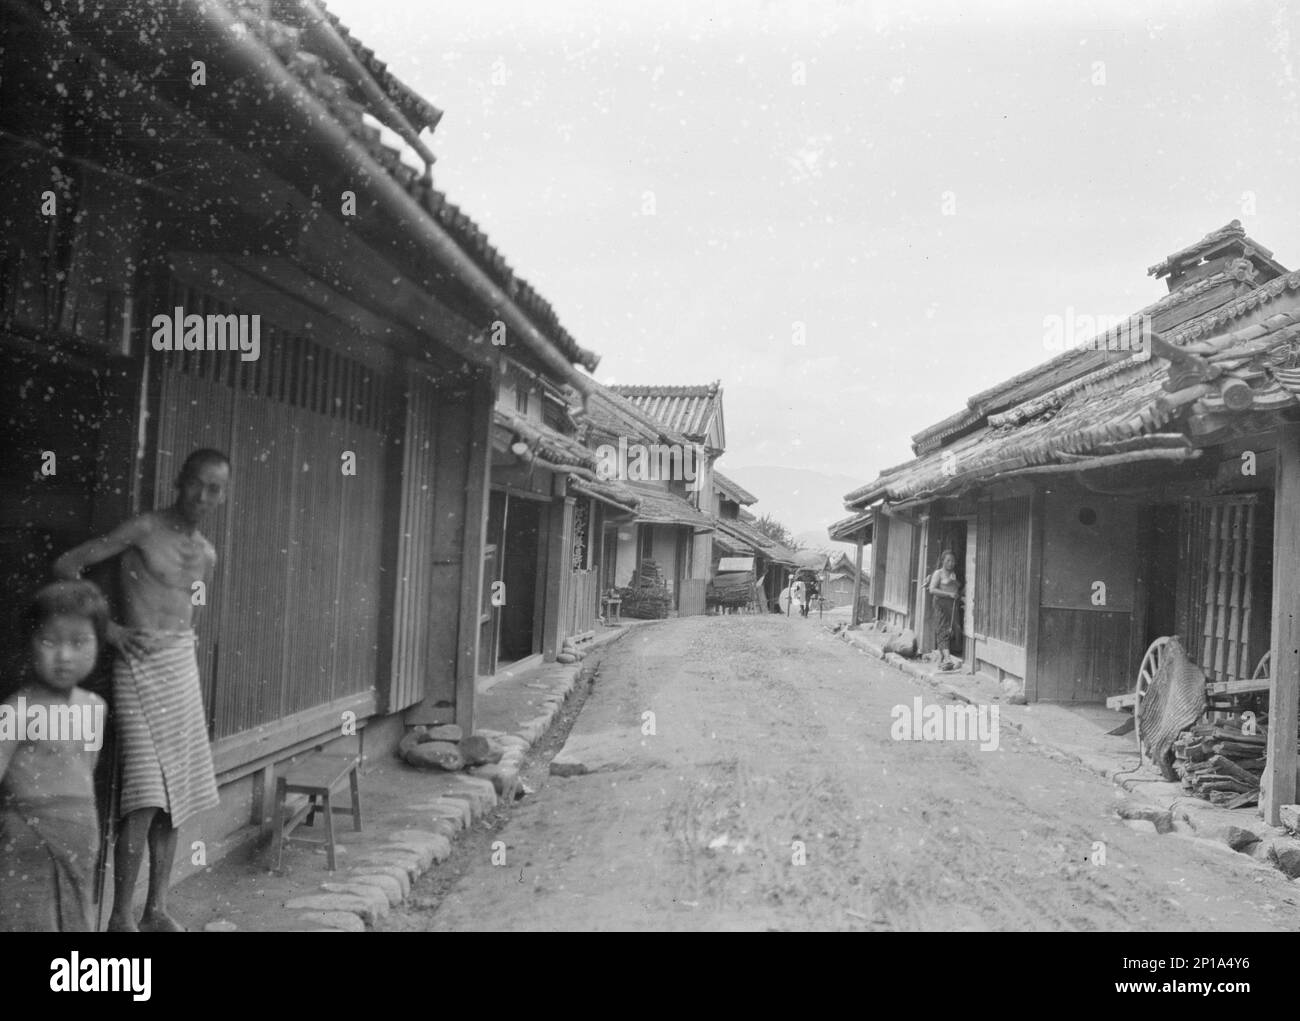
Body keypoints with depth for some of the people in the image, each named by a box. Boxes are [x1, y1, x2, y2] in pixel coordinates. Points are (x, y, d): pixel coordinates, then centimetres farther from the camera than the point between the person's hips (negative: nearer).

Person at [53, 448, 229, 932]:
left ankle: (157, 907, 21)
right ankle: (121, 916, 3)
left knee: (175, 793, 9)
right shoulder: (144, 529, -8)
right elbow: (65, 566, -7)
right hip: (140, 665, -6)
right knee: (145, 797, -10)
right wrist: (109, 627, -9)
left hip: (184, 668, 6)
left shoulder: (206, 555, 11)